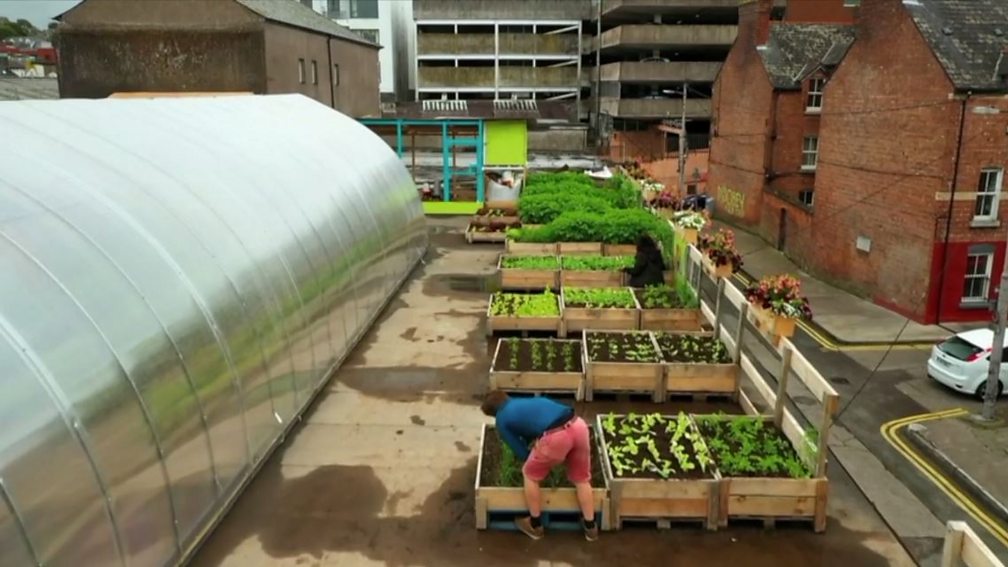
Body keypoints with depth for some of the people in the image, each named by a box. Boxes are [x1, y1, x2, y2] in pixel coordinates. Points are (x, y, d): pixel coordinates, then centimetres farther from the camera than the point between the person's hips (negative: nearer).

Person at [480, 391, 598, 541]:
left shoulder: (502, 420, 17)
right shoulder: (524, 401, 34)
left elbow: (522, 453, 19)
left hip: (556, 436, -6)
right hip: (578, 425, 6)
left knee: (530, 475, 21)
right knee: (581, 479, 27)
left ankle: (535, 525, 33)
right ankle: (590, 527, 34)